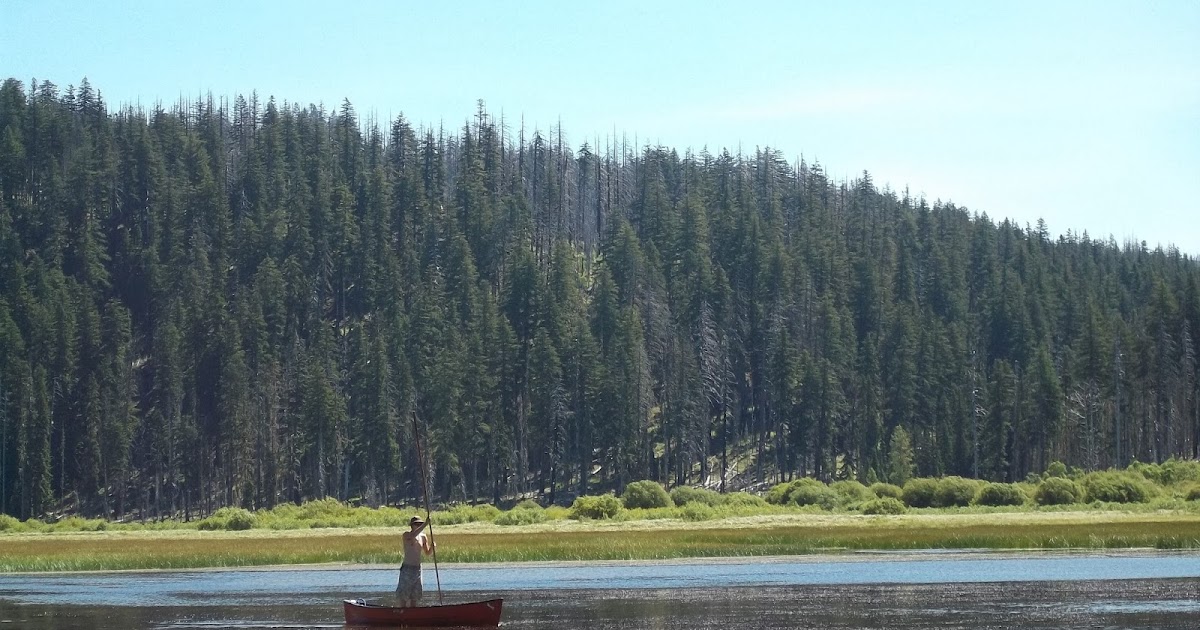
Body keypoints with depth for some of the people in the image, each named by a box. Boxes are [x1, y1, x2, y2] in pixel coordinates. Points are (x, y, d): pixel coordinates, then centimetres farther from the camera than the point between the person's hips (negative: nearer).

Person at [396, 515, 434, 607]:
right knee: (403, 594, -8)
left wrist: (432, 547, -4)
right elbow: (412, 536, -32)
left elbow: (427, 553, 18)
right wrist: (425, 525, -35)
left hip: (417, 569, 6)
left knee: (415, 596, 8)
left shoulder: (423, 537, 10)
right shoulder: (407, 535, -7)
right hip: (407, 568, -6)